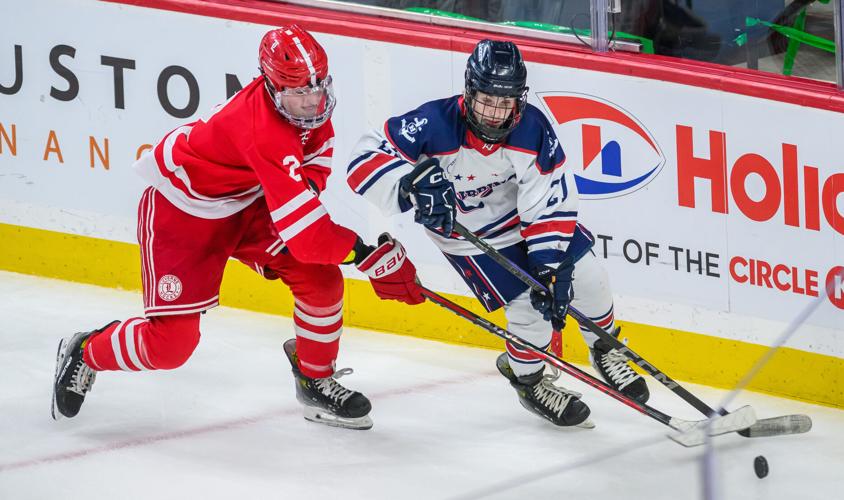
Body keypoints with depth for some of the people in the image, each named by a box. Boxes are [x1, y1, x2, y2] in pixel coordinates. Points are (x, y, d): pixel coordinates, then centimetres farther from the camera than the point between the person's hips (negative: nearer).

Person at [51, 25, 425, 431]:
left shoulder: (310, 100, -14)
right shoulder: (266, 134, -39)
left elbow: (315, 153, 11)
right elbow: (306, 236, -40)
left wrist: (307, 185, -7)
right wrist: (369, 254, -35)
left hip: (243, 204, 8)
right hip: (179, 210, -8)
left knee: (320, 277, -9)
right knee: (171, 341, -10)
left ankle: (316, 381, 14)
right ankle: (85, 354, 20)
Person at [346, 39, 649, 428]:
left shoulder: (532, 128, -25)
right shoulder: (437, 124, -34)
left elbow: (554, 203, -19)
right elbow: (364, 158, -37)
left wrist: (550, 268, -27)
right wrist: (412, 185, -54)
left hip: (528, 215, 4)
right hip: (467, 232, -3)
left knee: (585, 276, 2)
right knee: (530, 306, -13)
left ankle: (605, 351, 34)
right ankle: (528, 381, 18)